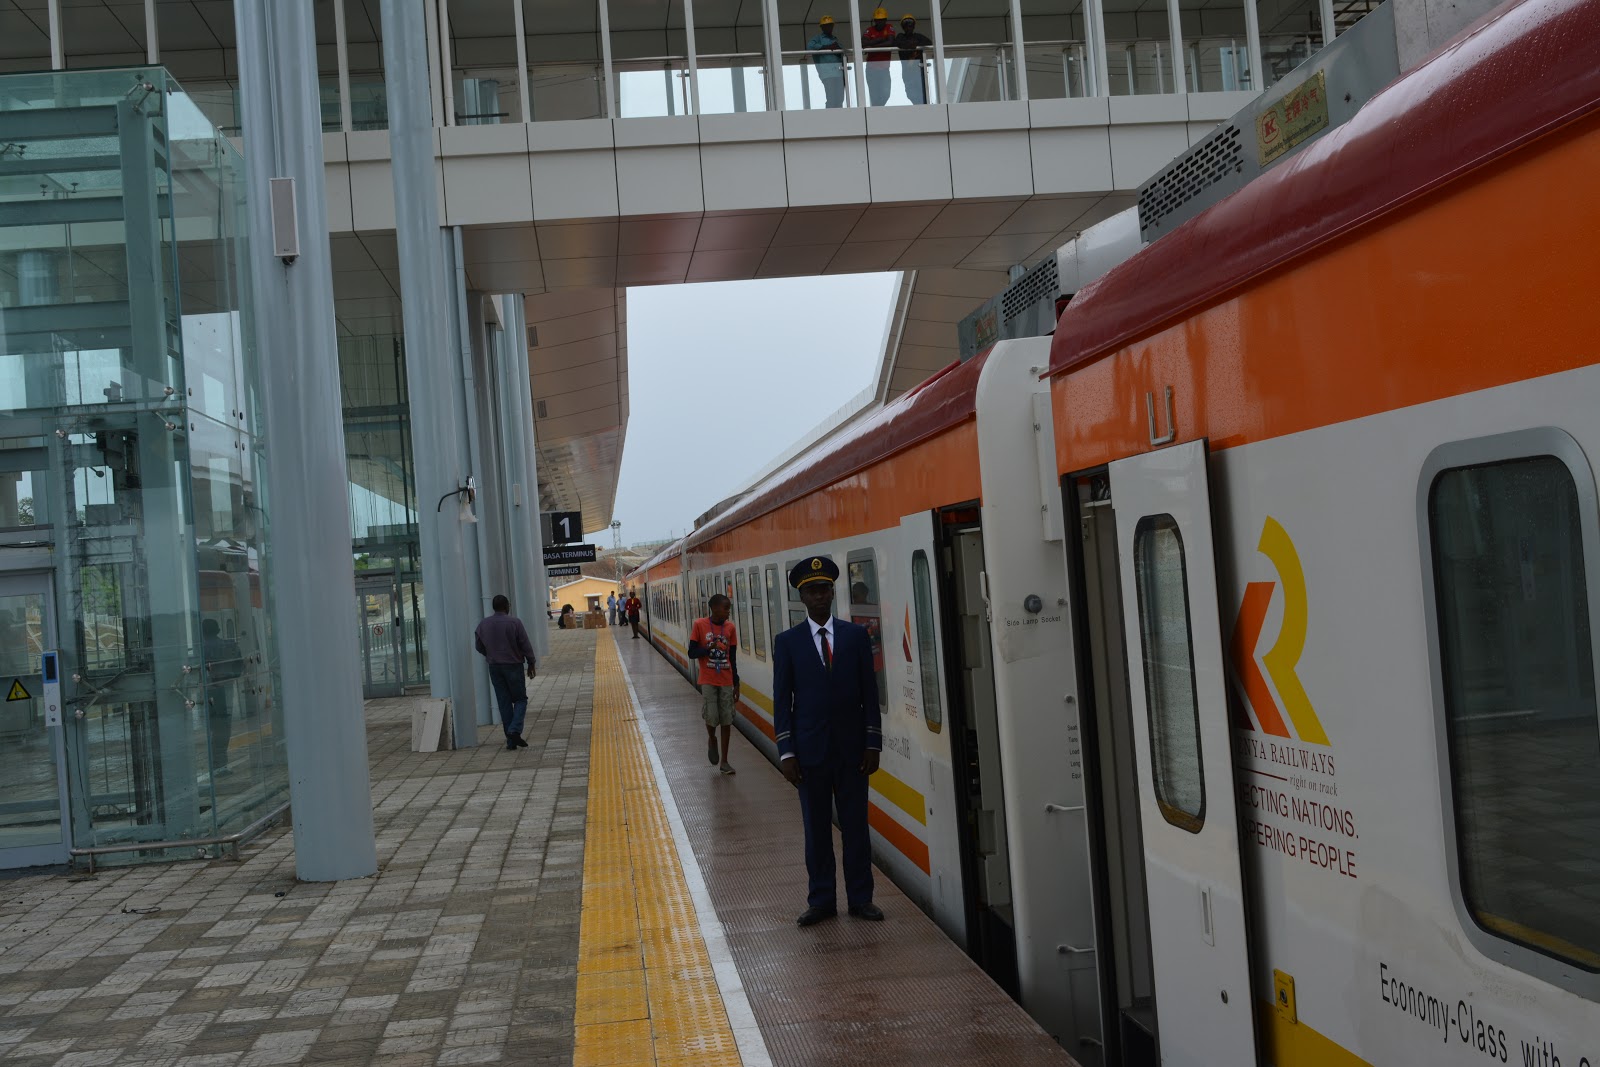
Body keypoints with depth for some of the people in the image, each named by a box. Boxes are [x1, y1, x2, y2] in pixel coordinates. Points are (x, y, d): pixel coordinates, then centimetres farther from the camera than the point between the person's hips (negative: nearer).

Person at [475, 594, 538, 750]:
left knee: (504, 703, 8)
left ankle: (511, 740, 6)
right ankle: (515, 730, -15)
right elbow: (526, 645, -9)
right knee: (520, 699, 7)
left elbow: (479, 647, 10)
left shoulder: (483, 625, 2)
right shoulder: (514, 622, -10)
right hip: (513, 665, -4)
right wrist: (531, 664, 1)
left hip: (494, 667, 4)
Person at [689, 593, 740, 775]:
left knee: (726, 721, 3)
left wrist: (736, 683, 9)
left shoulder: (730, 628, 2)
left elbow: (733, 658, 8)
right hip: (708, 681, -3)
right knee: (712, 718, -10)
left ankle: (724, 762, 13)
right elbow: (692, 653, -4)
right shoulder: (700, 625, -6)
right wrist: (710, 648, -21)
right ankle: (711, 740, 25)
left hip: (726, 682, 3)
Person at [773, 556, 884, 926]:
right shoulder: (787, 642, 0)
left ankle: (861, 899, 16)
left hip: (852, 748, 1)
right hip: (810, 750, -1)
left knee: (855, 824, 6)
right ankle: (821, 900, 16)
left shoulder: (855, 636, 3)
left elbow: (869, 692, 4)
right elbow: (782, 701, 0)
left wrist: (873, 743, -2)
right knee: (816, 827, 6)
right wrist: (787, 753, -6)